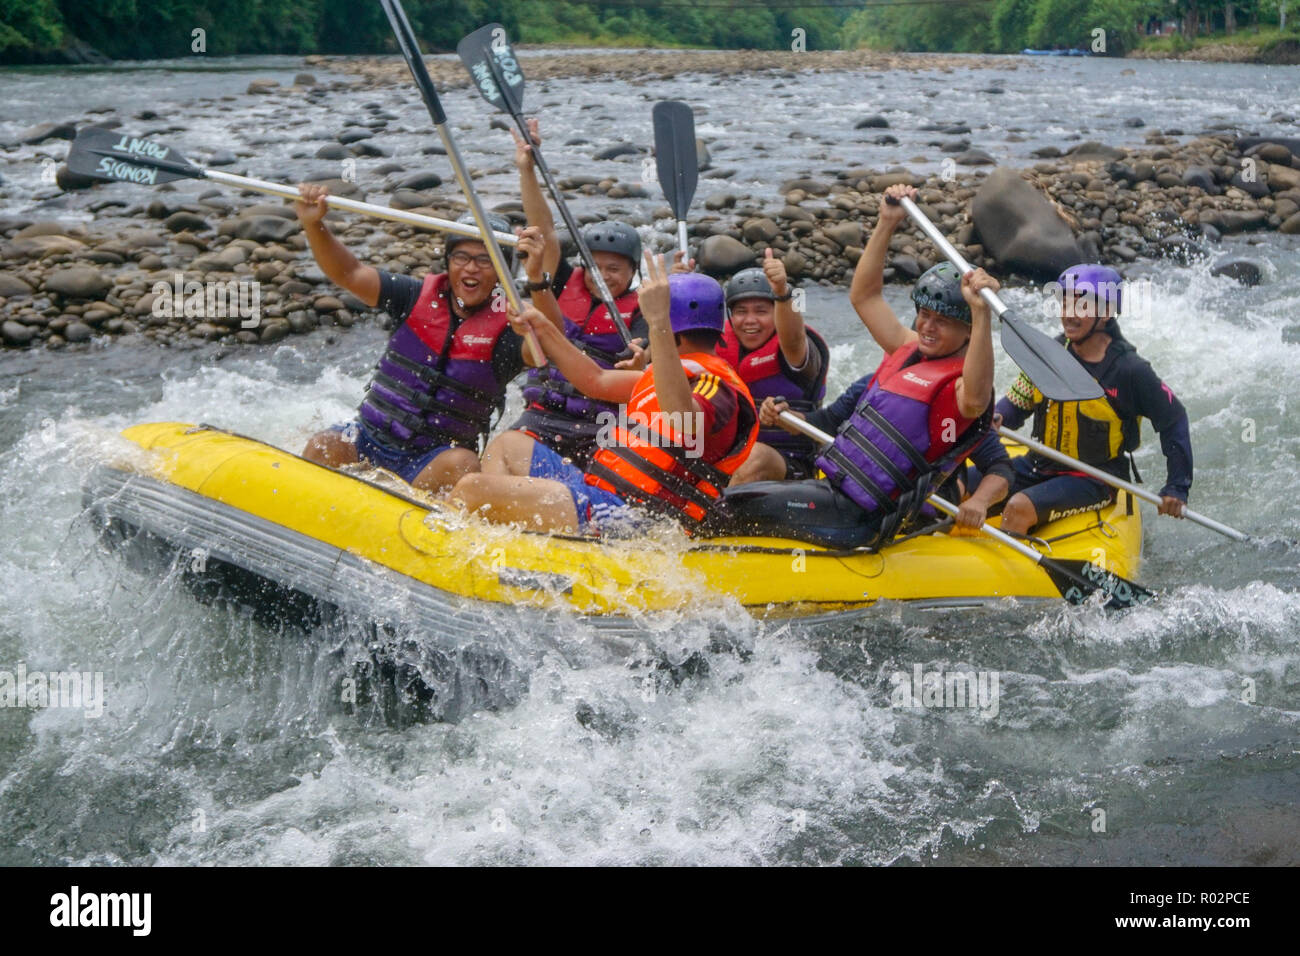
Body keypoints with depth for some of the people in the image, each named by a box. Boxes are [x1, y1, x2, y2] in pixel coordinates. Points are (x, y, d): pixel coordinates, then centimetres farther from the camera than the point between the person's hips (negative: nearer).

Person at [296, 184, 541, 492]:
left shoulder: (505, 327, -6)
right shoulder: (420, 297, 4)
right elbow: (349, 274, 1)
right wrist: (314, 224, -16)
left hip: (433, 460, -2)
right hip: (370, 439, 3)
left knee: (462, 465, -33)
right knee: (325, 446, -25)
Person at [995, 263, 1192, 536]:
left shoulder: (1130, 371, -12)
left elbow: (1174, 420, -3)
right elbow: (1017, 403, 10)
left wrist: (1177, 488, -7)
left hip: (1095, 481, -5)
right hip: (1039, 466, 5)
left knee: (1018, 508, -31)